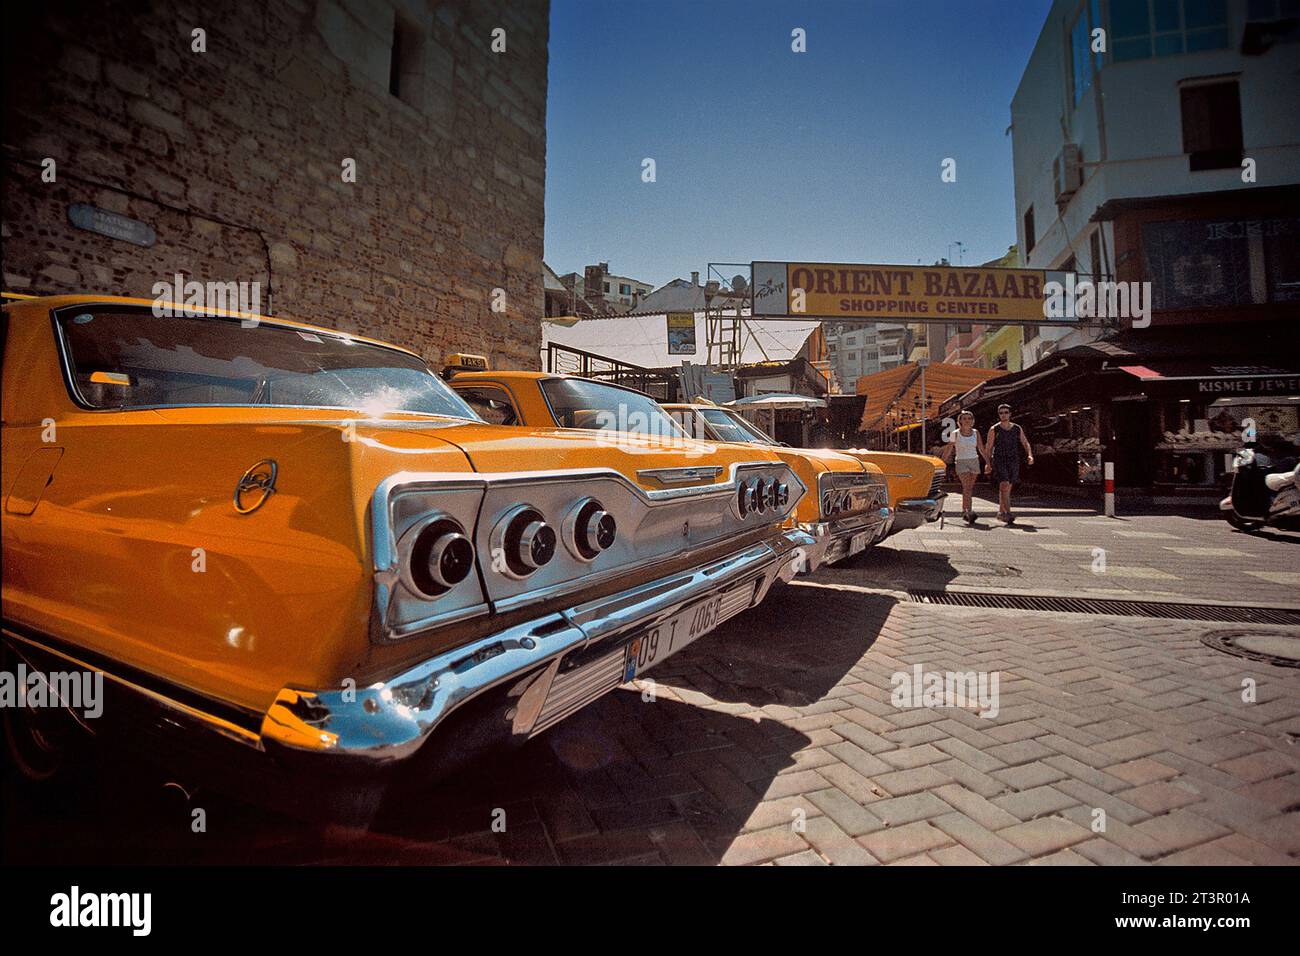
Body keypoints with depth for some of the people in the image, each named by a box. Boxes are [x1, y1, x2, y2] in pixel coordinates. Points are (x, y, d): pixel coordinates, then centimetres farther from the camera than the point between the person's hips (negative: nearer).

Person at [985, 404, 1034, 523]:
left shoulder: (1017, 428, 9)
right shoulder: (994, 429, 0)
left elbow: (1025, 443, 8)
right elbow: (988, 447, 1)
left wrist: (1030, 455, -11)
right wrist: (988, 463, -3)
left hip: (1013, 461, 4)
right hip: (999, 461, -4)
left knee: (1006, 488, 10)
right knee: (1005, 486, -17)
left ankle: (1001, 512, 22)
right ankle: (1008, 513, -21)